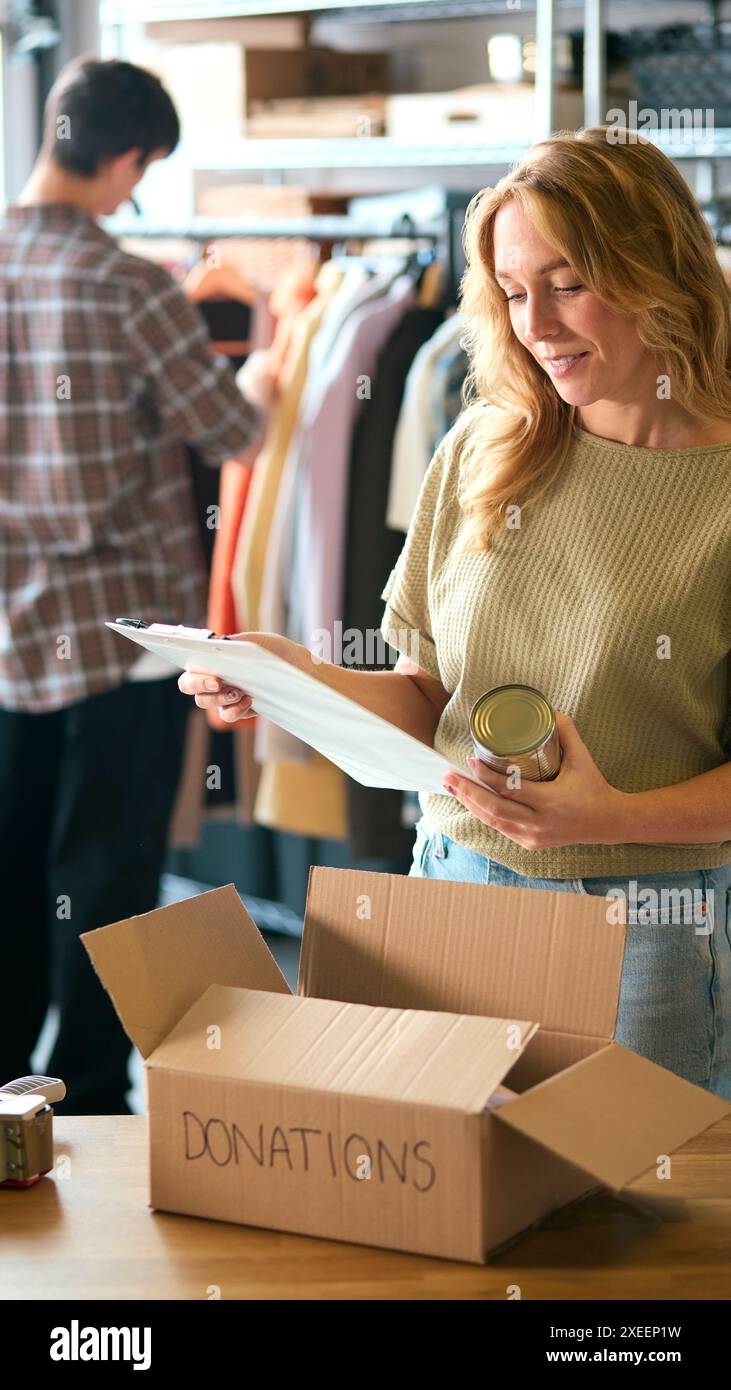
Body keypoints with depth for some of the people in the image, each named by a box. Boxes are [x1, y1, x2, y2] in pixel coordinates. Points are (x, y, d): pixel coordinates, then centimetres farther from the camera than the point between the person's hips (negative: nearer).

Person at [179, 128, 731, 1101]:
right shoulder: (484, 449, 6)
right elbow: (426, 701, 10)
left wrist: (617, 817, -21)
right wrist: (299, 679, -7)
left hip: (652, 928, -3)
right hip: (458, 889, 3)